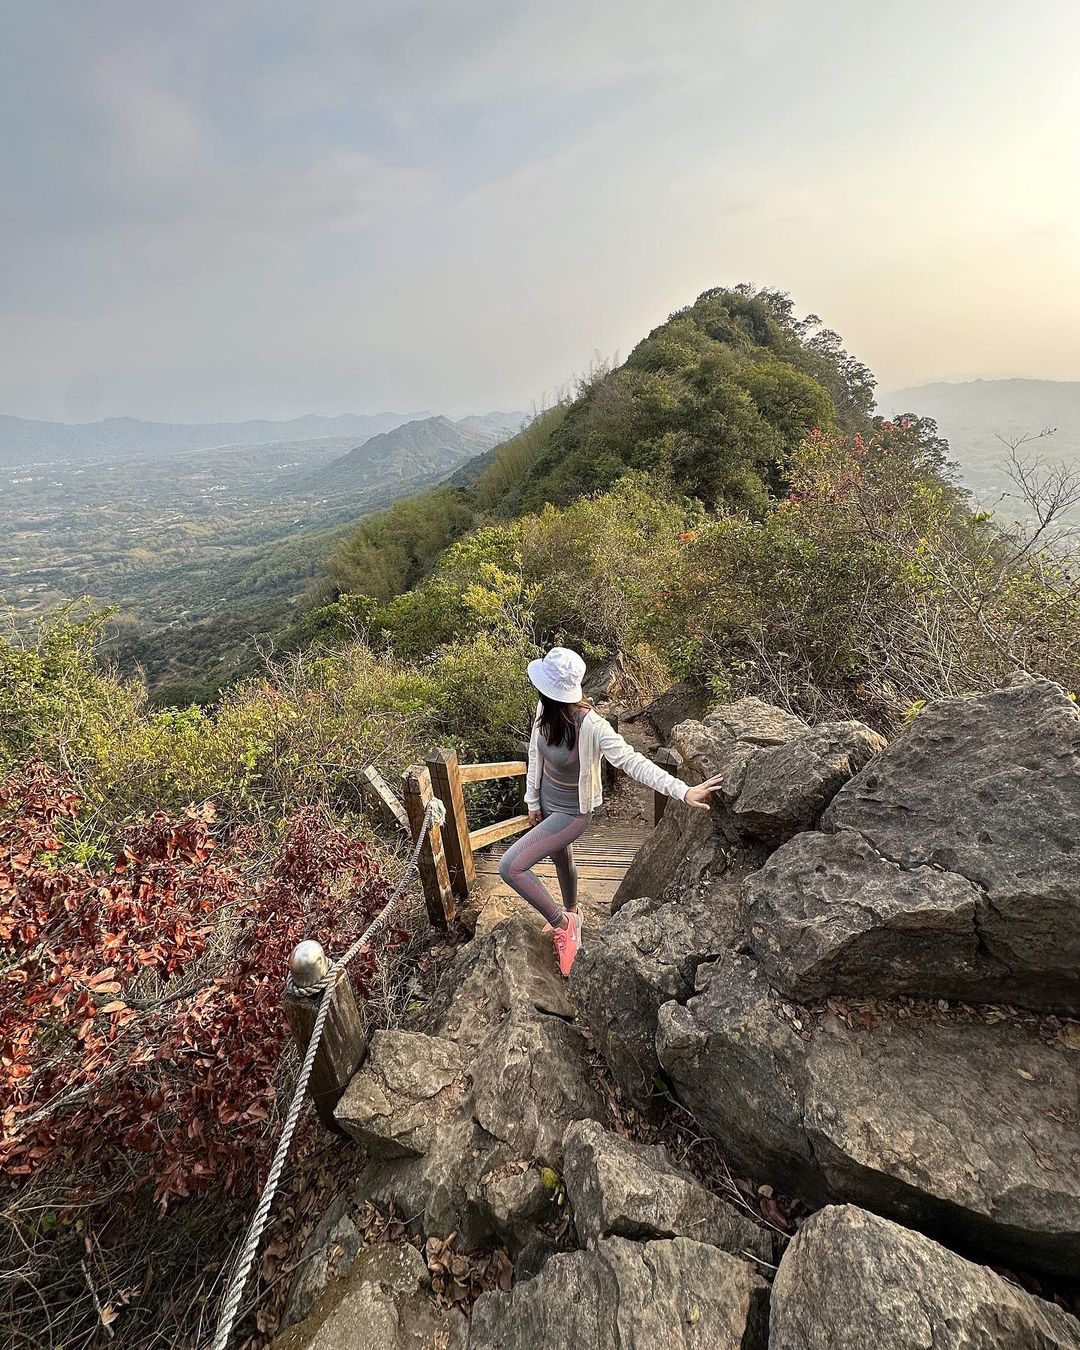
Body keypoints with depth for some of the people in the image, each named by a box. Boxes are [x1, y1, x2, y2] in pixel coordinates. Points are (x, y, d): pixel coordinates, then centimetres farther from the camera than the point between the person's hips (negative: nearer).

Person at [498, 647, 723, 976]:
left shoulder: (592, 727, -35)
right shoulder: (545, 711, -16)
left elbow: (633, 761, -37)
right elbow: (535, 753, -3)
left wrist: (682, 790, -44)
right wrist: (532, 800, 5)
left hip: (571, 813, -7)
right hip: (547, 803, 7)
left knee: (510, 867, -15)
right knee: (561, 859, 30)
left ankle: (563, 923, 9)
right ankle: (570, 912, 61)